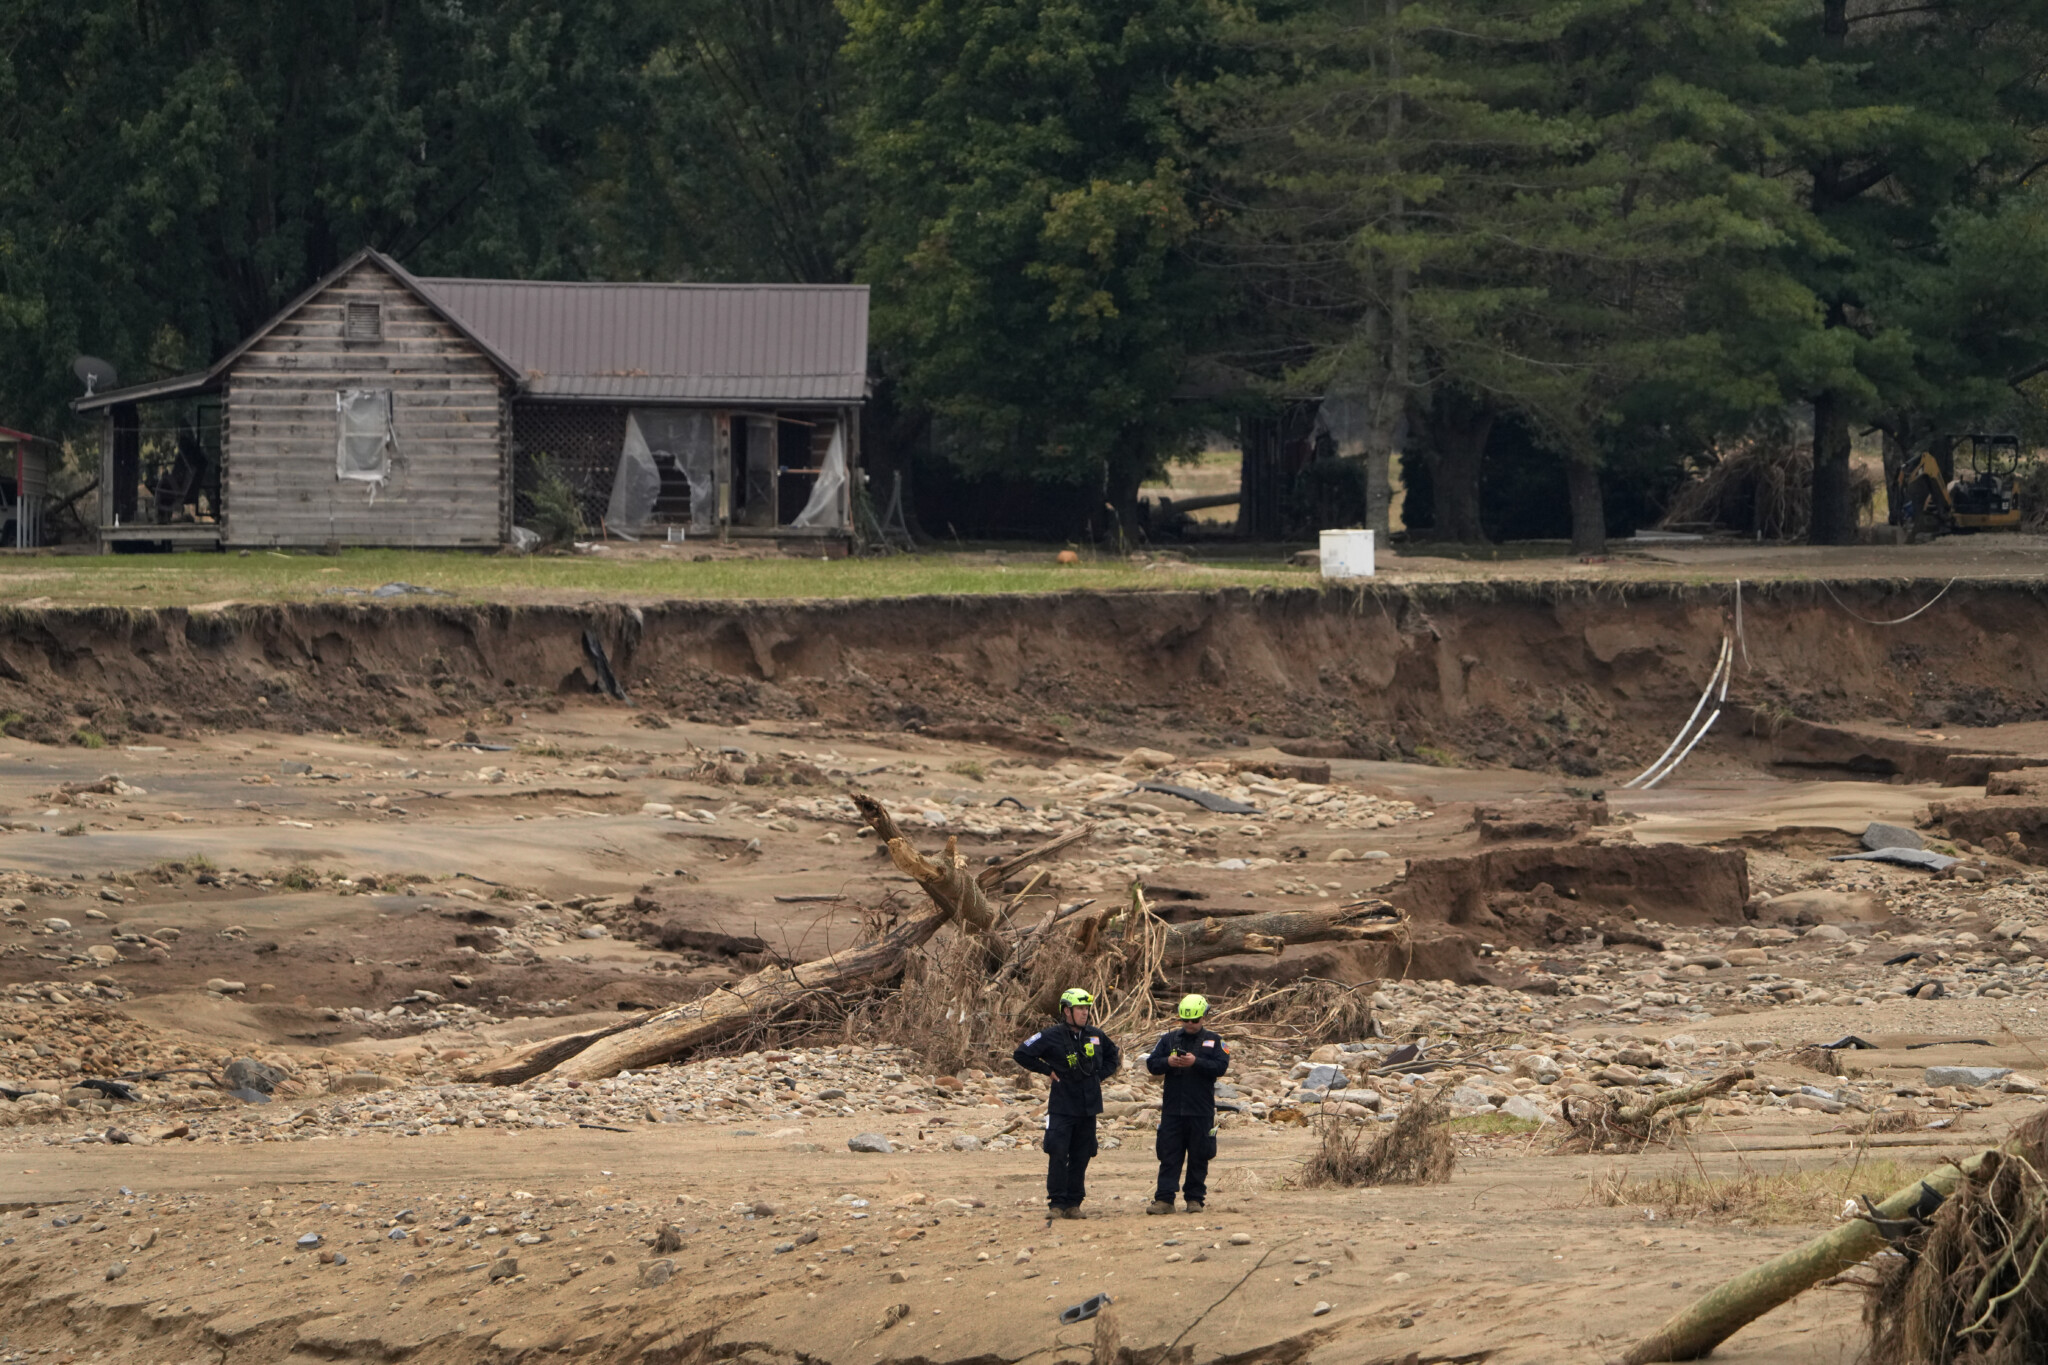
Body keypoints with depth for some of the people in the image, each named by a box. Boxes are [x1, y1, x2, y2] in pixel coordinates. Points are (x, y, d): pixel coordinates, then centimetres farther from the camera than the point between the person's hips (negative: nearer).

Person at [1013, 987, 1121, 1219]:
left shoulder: (1096, 1036, 9)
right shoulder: (1051, 1037, -6)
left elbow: (1113, 1057, 26)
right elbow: (1021, 1054, -3)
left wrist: (1100, 1075, 11)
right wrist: (1048, 1070, -5)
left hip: (1088, 1107, 4)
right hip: (1062, 1107, -4)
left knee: (1081, 1157, 5)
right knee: (1058, 1155, -8)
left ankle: (1073, 1204, 10)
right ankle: (1057, 1203, -3)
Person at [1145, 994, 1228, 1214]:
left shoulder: (1213, 1041, 5)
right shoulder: (1169, 1039, 10)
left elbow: (1221, 1066, -8)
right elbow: (1151, 1064, 5)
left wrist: (1196, 1062, -21)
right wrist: (1168, 1062, -15)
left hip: (1201, 1111, -1)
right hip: (1172, 1109, 1)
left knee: (1199, 1157, 4)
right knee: (1168, 1155, -3)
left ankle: (1195, 1198, 12)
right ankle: (1164, 1199, -4)